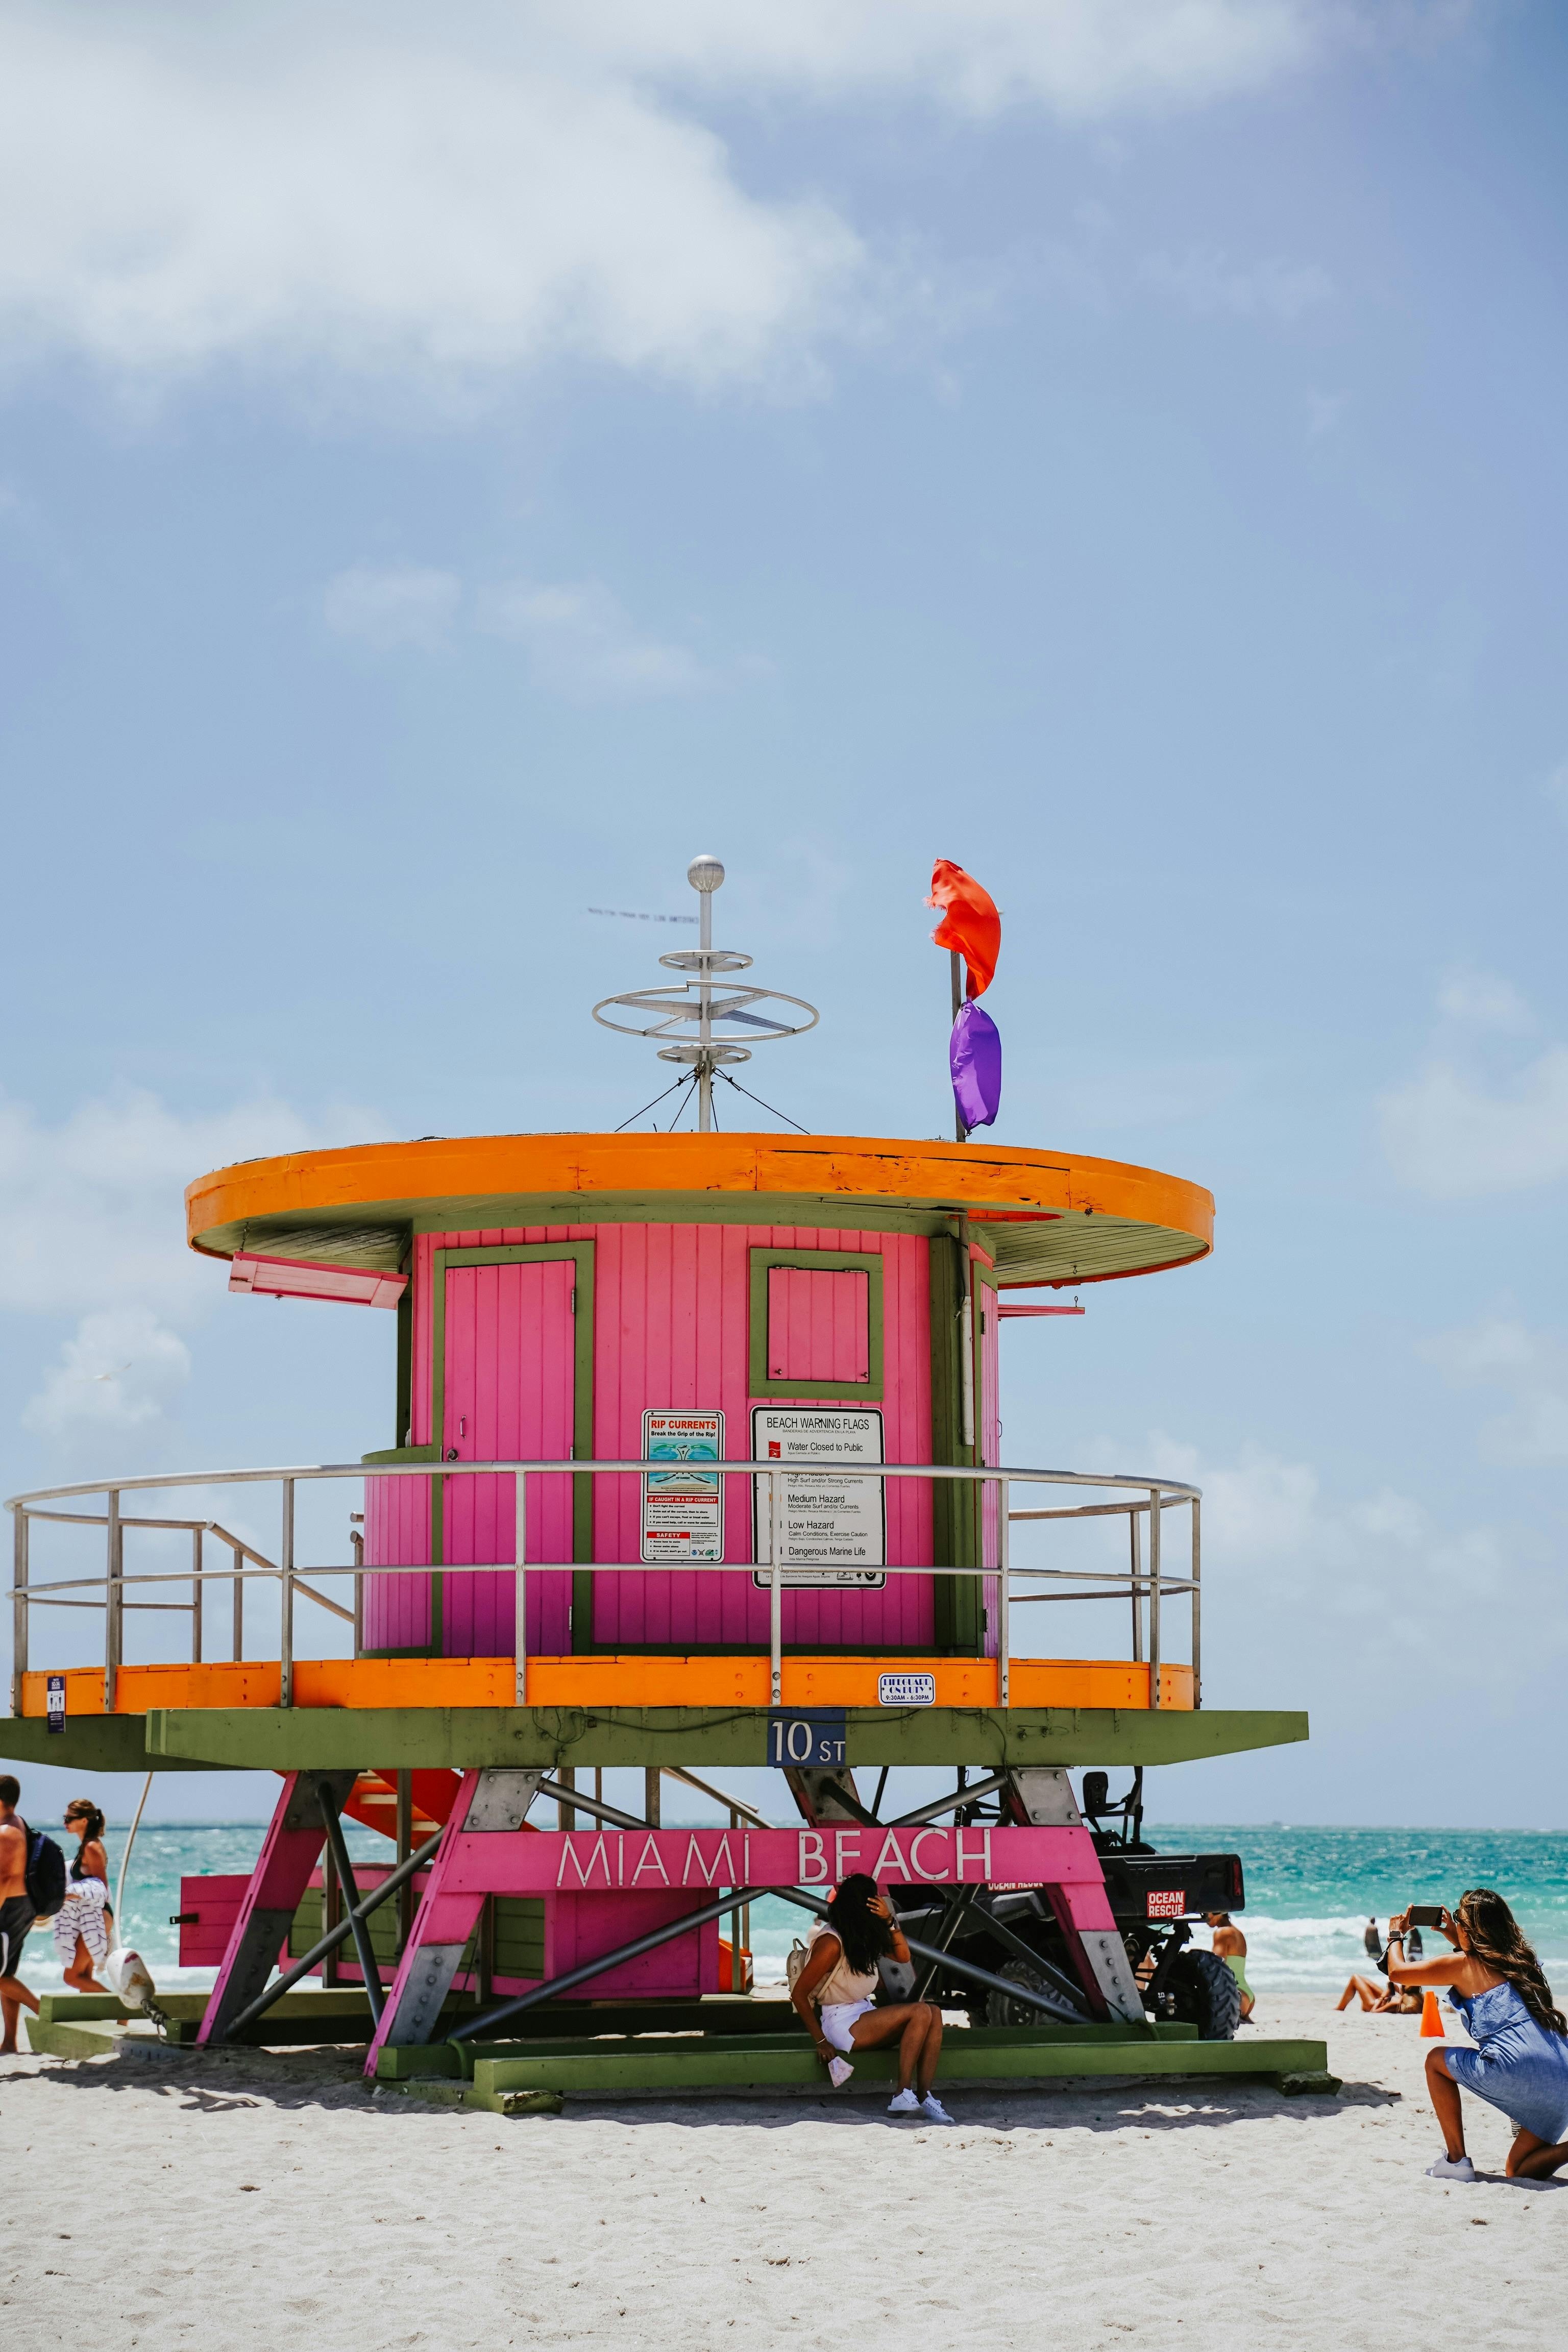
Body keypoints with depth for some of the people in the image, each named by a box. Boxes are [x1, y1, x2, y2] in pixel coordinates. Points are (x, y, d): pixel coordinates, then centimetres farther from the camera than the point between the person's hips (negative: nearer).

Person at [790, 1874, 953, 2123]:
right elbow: (798, 1994, -15)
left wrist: (889, 1920, -4)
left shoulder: (865, 1936, 11)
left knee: (933, 2012, -14)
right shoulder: (831, 1943, -16)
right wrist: (820, 2041, -15)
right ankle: (902, 2096, -26)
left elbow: (902, 1955, 11)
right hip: (843, 2023, -9)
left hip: (865, 2013, 9)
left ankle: (924, 2096, -23)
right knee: (921, 2012, -23)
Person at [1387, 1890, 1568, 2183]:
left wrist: (1396, 1935, 35)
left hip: (1516, 2070, -6)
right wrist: (1457, 1941, 53)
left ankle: (1456, 2161, 14)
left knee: (1436, 2061, 22)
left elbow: (1397, 1972, 17)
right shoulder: (1520, 1959, 23)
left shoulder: (1462, 1964, 6)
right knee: (1517, 2171, 17)